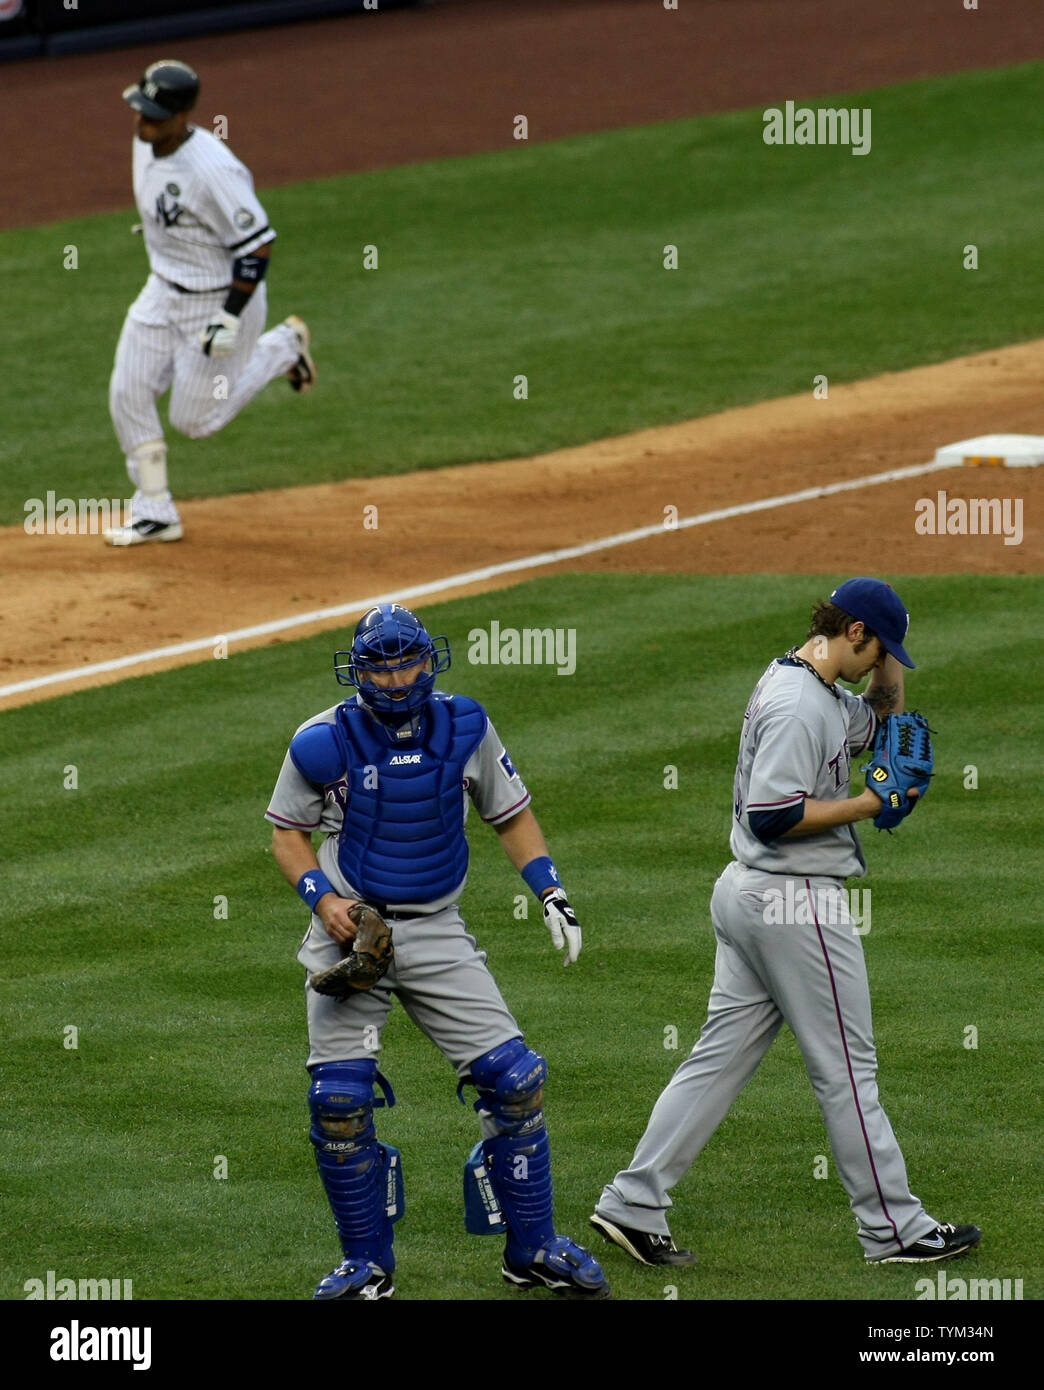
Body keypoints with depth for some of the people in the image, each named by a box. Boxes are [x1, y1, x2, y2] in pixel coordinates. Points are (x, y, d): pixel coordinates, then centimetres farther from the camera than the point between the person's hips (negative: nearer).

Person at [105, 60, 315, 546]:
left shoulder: (212, 169, -31)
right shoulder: (145, 142, -5)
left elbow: (258, 245, -26)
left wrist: (230, 318, -26)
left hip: (220, 299, -8)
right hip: (162, 292, 8)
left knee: (194, 419, 3)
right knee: (128, 395, 1)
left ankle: (282, 348, 24)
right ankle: (155, 513, 15)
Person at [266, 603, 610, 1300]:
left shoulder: (464, 727, -1)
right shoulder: (325, 741, -8)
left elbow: (511, 813, 11)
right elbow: (288, 830, 5)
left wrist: (552, 893, -1)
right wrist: (322, 898, -12)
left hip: (437, 933, 2)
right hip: (350, 931, -2)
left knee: (514, 1079, -5)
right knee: (340, 1101, -7)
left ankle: (533, 1248, 10)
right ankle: (367, 1264, 10)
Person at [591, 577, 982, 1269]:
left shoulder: (824, 694, 13)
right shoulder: (798, 704, -20)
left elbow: (883, 720, 28)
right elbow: (771, 814, -26)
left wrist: (888, 671, 12)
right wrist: (868, 803, -18)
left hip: (750, 896, 10)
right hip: (797, 902, -10)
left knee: (721, 1056, 9)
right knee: (847, 1067, -1)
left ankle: (633, 1205, 7)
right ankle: (894, 1229, 8)